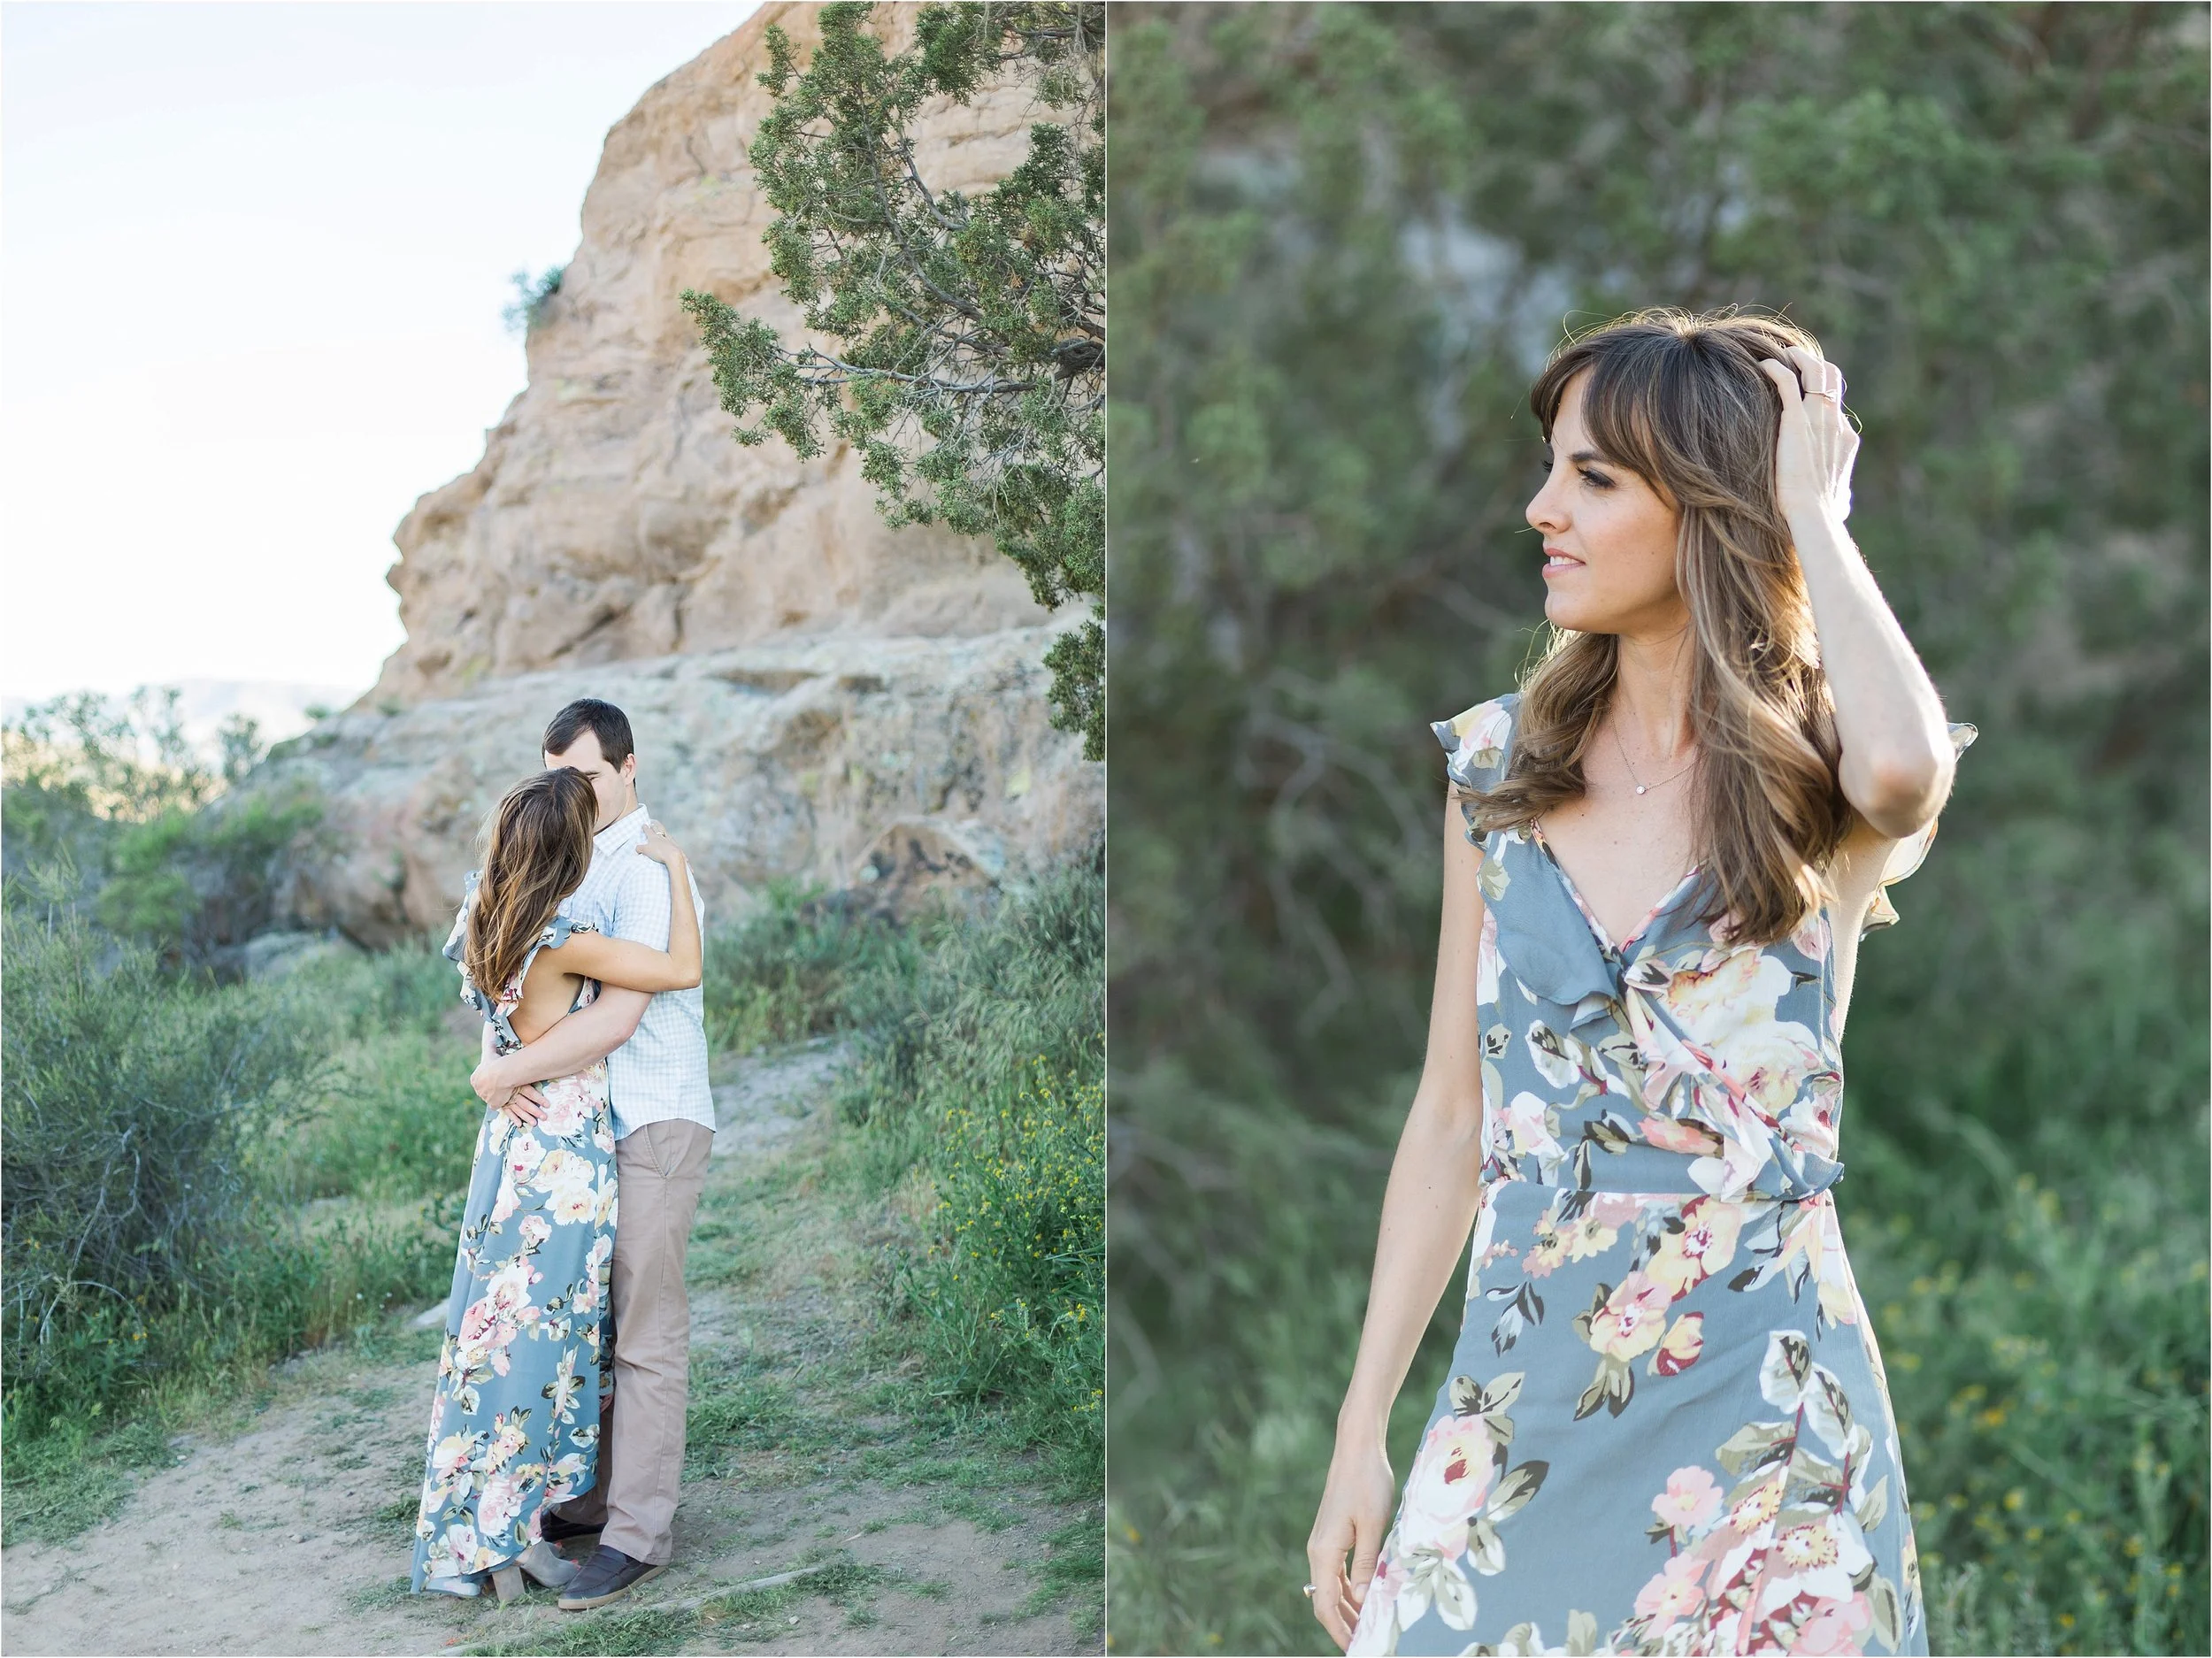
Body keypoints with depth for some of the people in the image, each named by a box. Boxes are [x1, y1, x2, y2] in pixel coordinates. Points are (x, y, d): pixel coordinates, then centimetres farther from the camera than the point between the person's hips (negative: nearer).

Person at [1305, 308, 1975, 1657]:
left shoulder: (1823, 795, -6)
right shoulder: (1500, 765, 2)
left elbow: (1905, 762, -34)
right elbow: (1453, 1118, 4)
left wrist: (1811, 507, -17)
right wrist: (1362, 1437, 4)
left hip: (1758, 1418, -2)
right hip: (1519, 1405, 3)